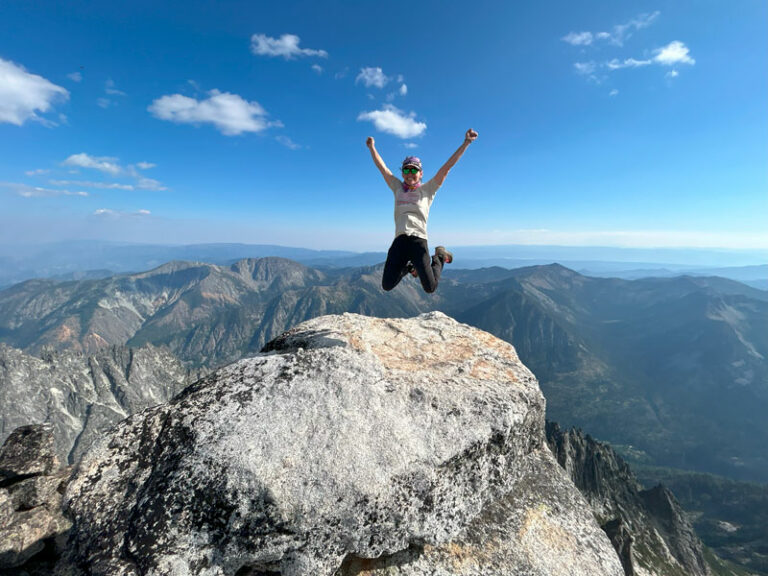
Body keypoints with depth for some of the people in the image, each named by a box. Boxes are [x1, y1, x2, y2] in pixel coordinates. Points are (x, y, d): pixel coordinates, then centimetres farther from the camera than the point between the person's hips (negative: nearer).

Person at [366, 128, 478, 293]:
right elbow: (382, 168, 26)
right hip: (399, 241, 3)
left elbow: (447, 167, 6)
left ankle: (439, 257, 20)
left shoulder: (427, 189, 11)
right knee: (387, 285, -4)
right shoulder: (398, 188, 19)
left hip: (418, 240, -3)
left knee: (430, 287, -11)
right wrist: (372, 148, 30)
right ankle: (408, 267, 27)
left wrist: (466, 143, 2)